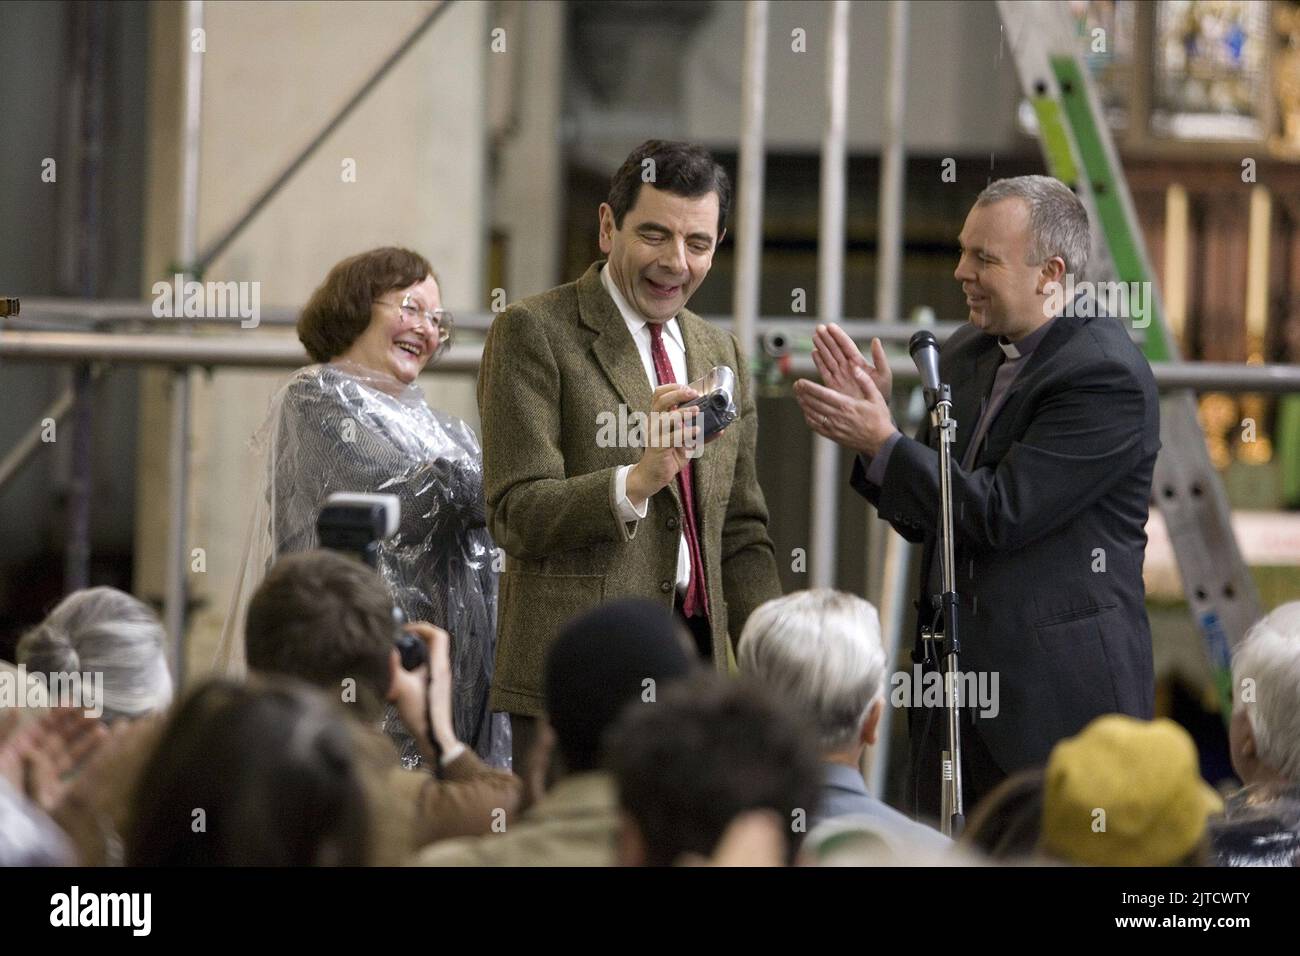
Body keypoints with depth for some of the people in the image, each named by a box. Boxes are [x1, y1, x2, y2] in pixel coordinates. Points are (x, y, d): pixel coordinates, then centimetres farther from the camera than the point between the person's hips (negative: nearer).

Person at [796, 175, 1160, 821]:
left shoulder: (1107, 377, -15)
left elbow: (1000, 514, -21)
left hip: (1056, 690, -8)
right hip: (954, 671, 8)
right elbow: (925, 520, 15)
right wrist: (875, 419, -1)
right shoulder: (965, 355, 11)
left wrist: (882, 441, -13)